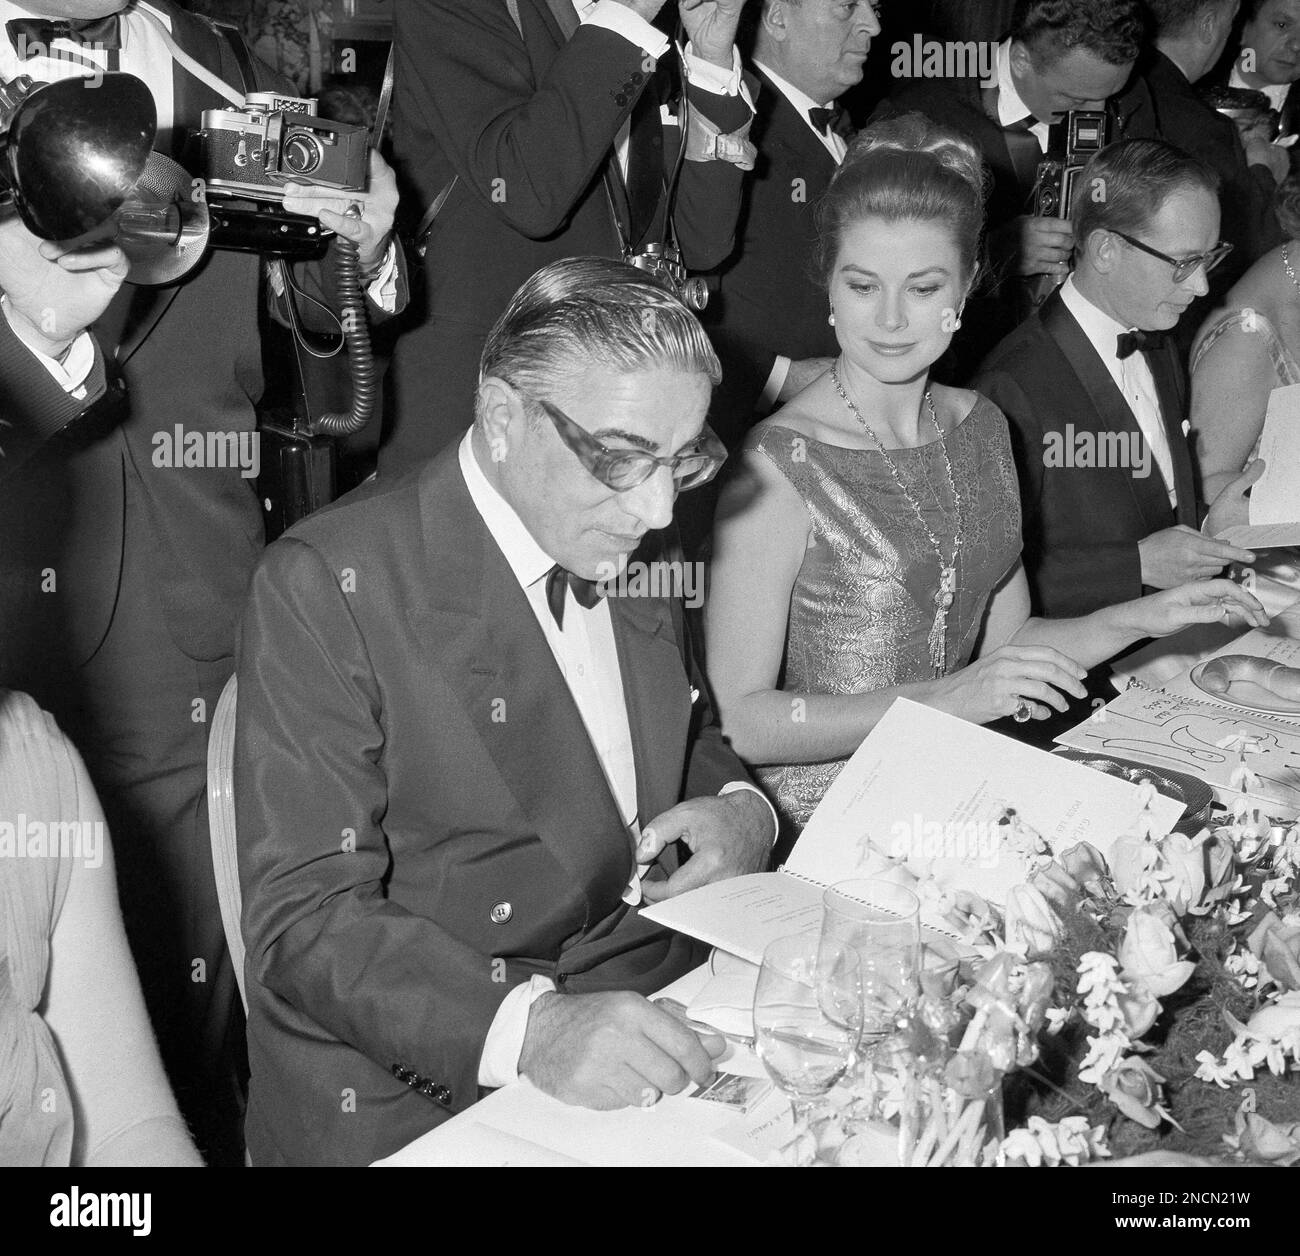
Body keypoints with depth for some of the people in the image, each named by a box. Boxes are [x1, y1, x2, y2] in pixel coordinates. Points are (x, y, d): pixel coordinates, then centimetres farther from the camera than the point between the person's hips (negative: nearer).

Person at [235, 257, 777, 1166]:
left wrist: (742, 811, 1)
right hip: (430, 1102, -5)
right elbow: (306, 921, -16)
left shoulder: (631, 554, 9)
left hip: (657, 1035, 6)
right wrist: (530, 1026, -30)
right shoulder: (330, 584, -12)